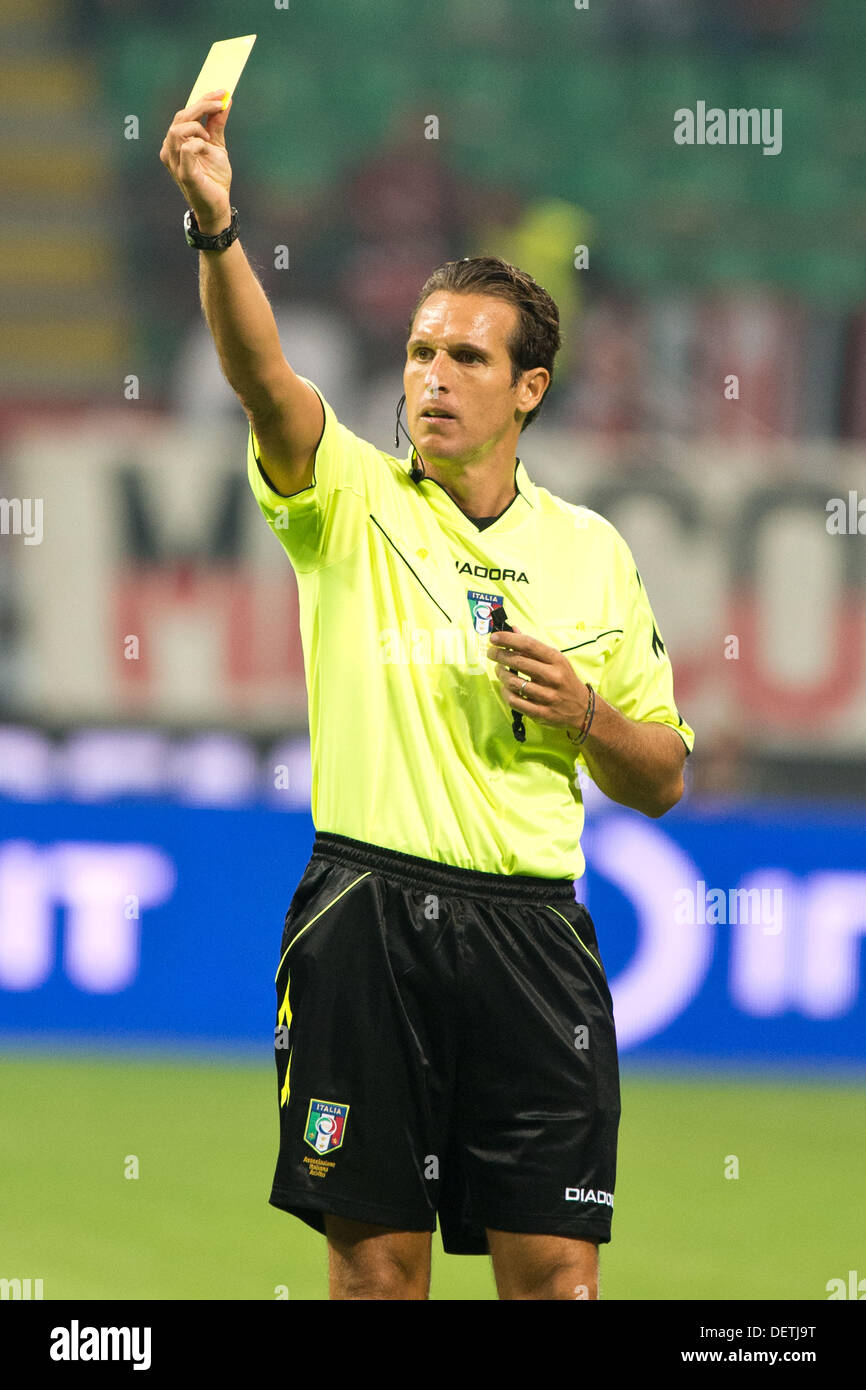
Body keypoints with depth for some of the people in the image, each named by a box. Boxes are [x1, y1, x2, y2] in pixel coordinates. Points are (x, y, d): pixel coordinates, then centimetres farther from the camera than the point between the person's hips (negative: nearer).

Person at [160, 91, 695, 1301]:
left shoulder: (592, 552, 12)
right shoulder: (351, 501, 3)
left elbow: (661, 781, 17)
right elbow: (263, 376, -18)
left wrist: (582, 715, -5)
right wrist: (215, 228, -35)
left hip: (532, 931, 2)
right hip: (368, 917, -2)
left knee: (555, 1270, -2)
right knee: (377, 1257, 0)